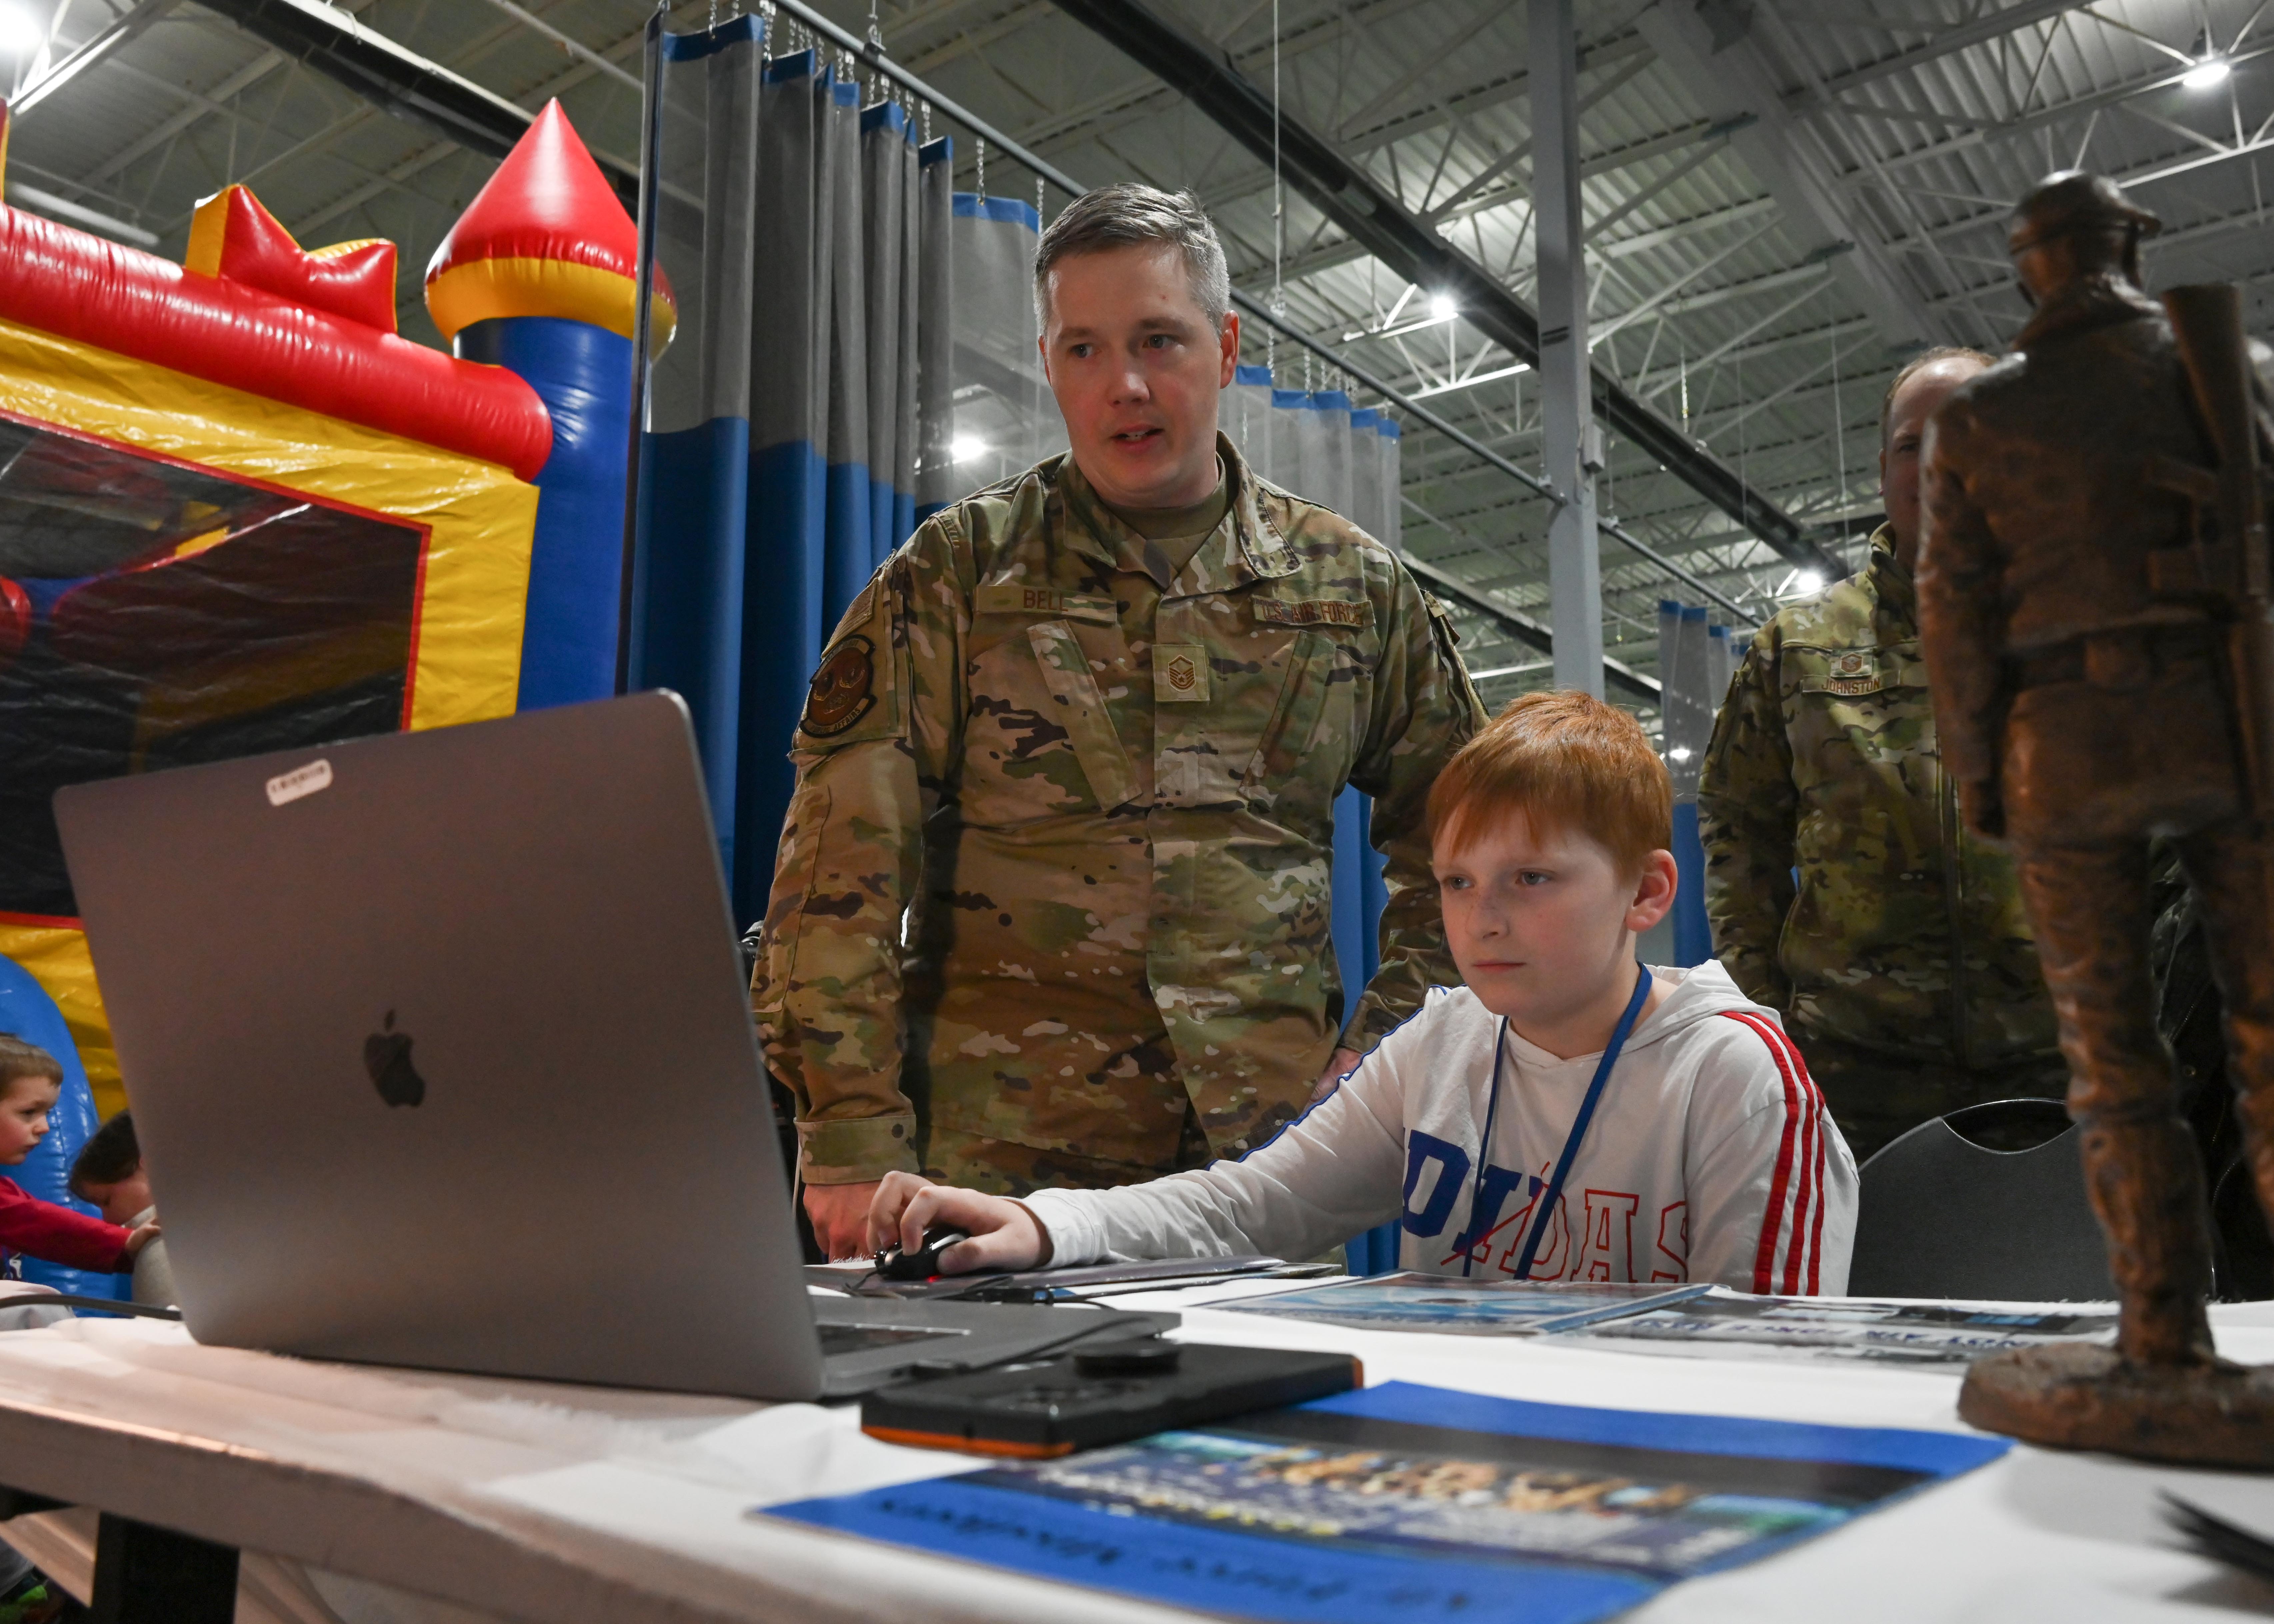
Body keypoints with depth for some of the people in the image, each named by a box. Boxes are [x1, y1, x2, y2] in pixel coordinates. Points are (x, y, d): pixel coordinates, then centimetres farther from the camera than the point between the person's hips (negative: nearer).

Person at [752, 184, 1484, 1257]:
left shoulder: (1352, 586, 11)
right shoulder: (955, 573, 4)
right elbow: (846, 866, -3)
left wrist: (1387, 1045, 7)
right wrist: (852, 1134, -11)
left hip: (1266, 1162, 2)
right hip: (995, 1162, -1)